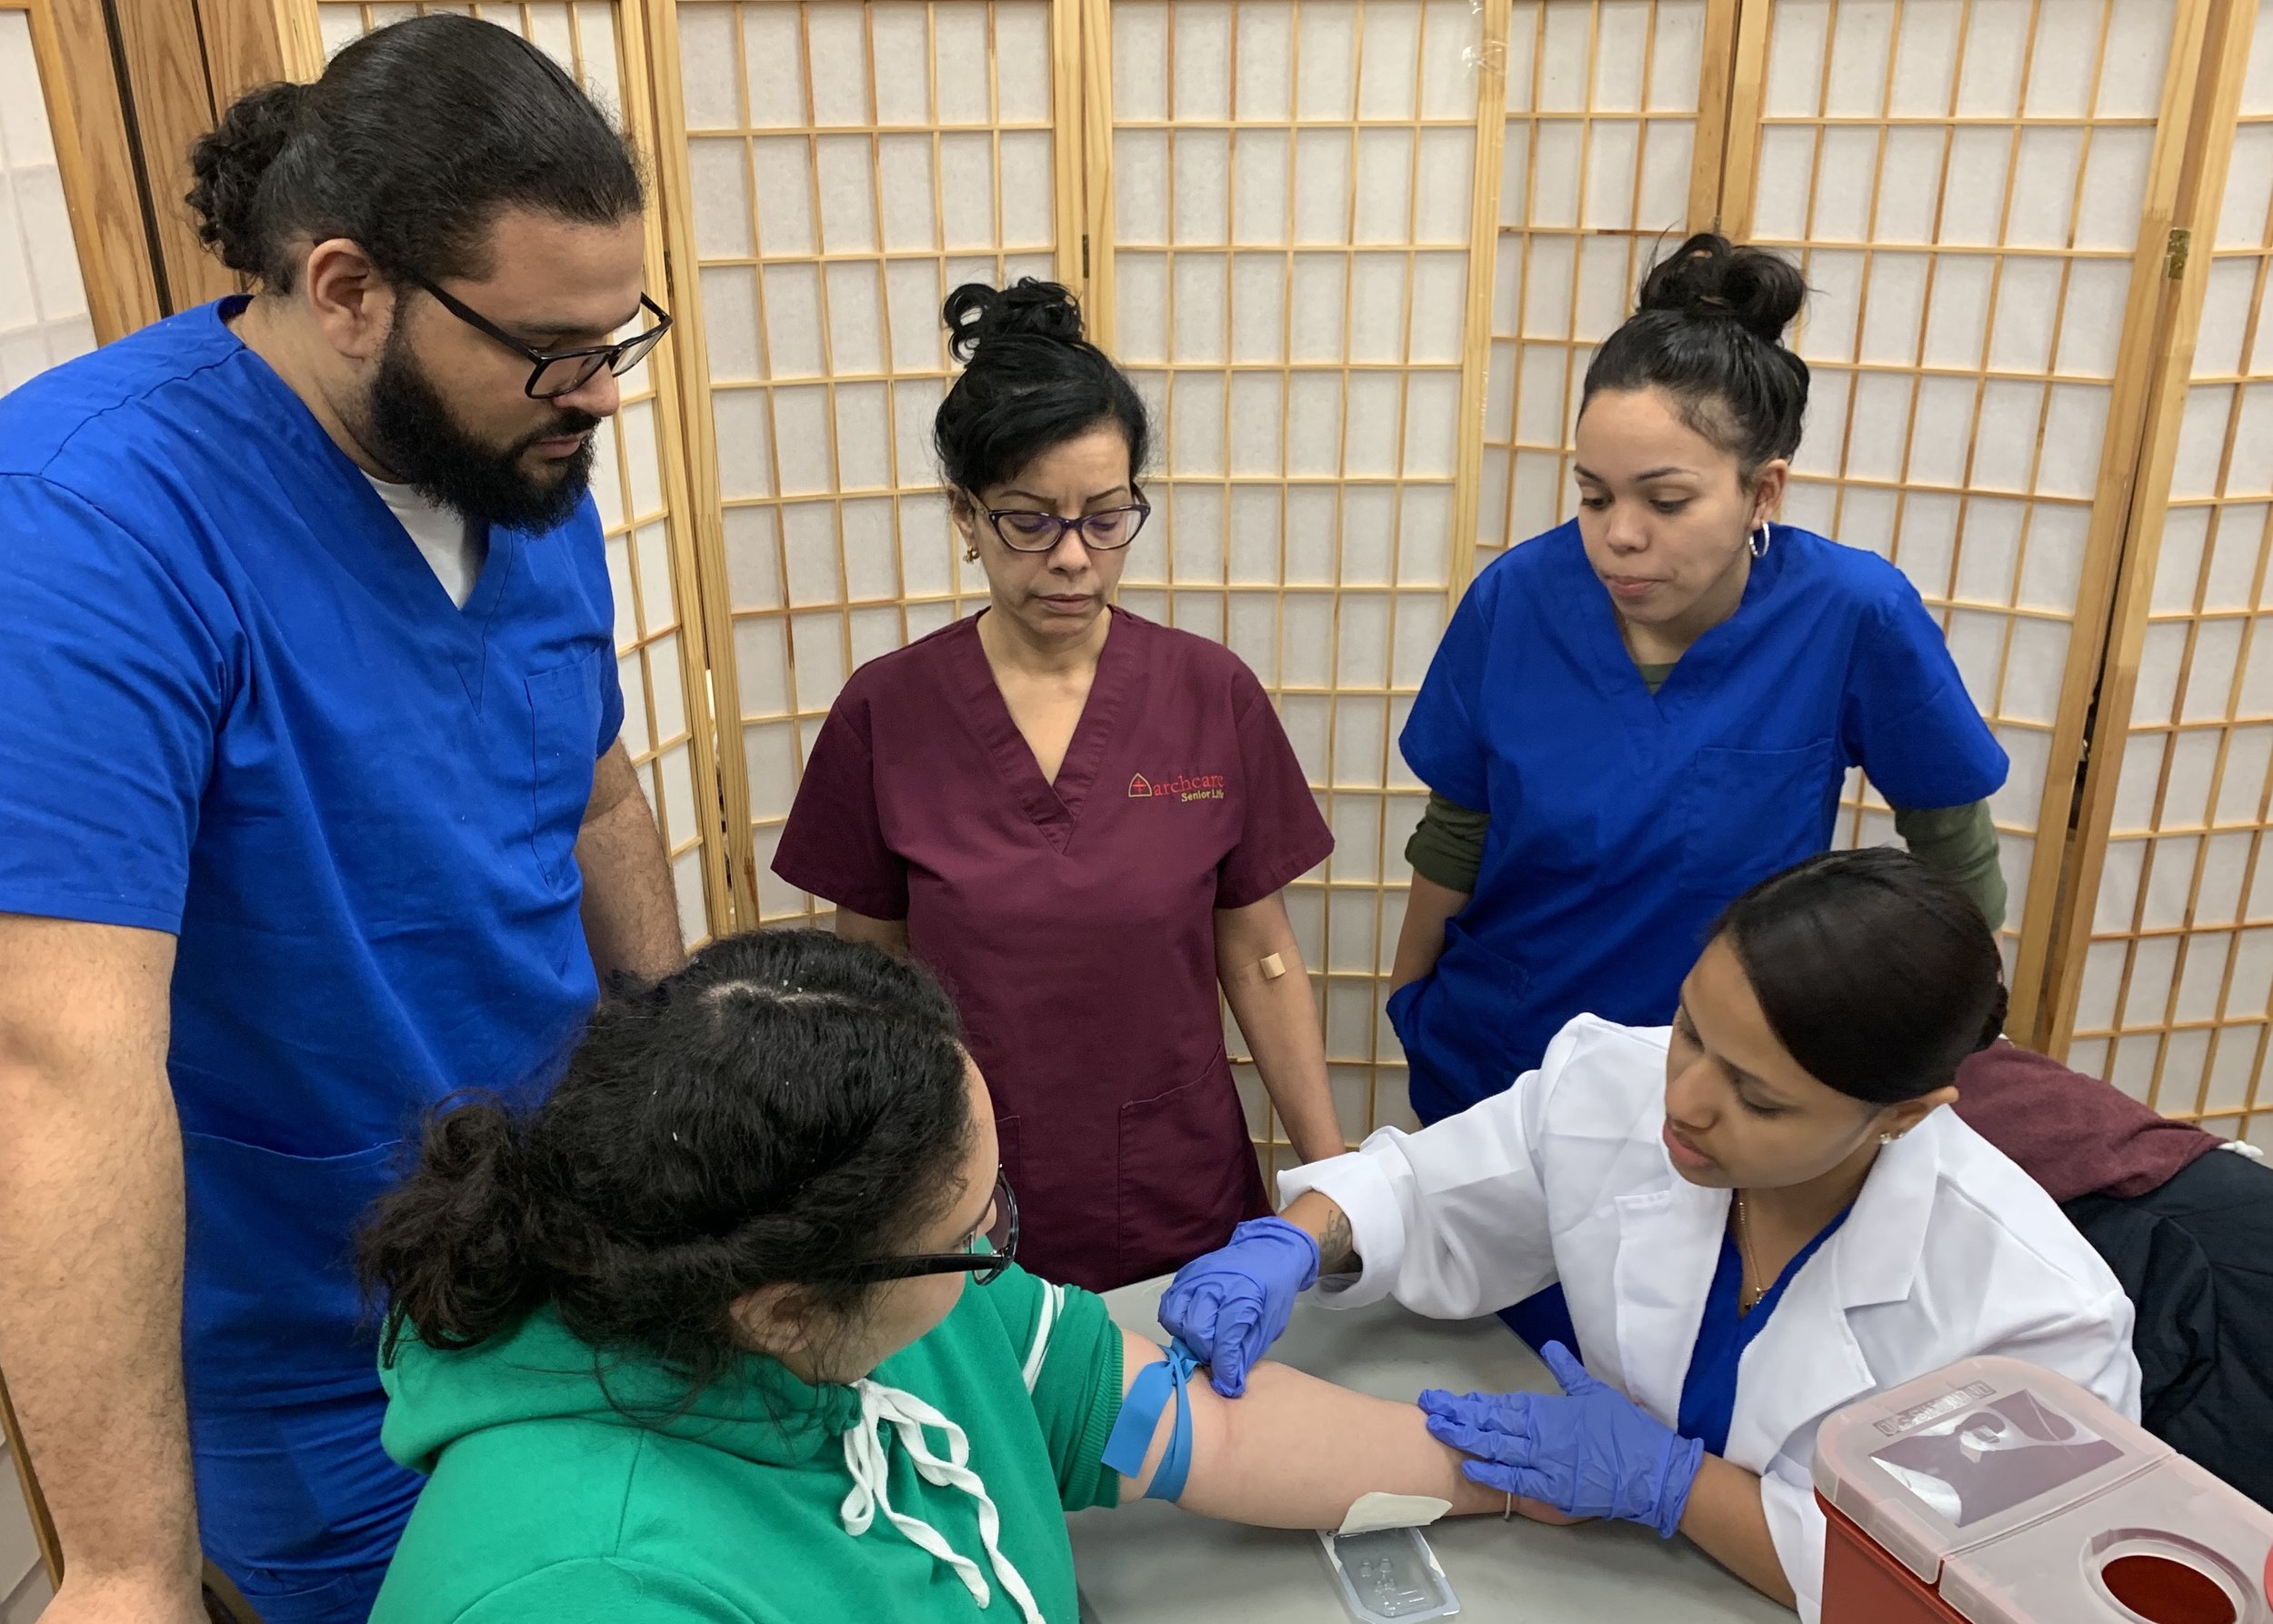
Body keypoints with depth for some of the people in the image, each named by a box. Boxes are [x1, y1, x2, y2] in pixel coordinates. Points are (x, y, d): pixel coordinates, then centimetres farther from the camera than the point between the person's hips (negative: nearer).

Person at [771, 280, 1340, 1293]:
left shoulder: (1213, 696, -7)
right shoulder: (883, 714, -8)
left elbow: (1258, 955, 0)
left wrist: (1333, 1176, -2)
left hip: (1181, 1210, 1)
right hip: (967, 1220, 0)